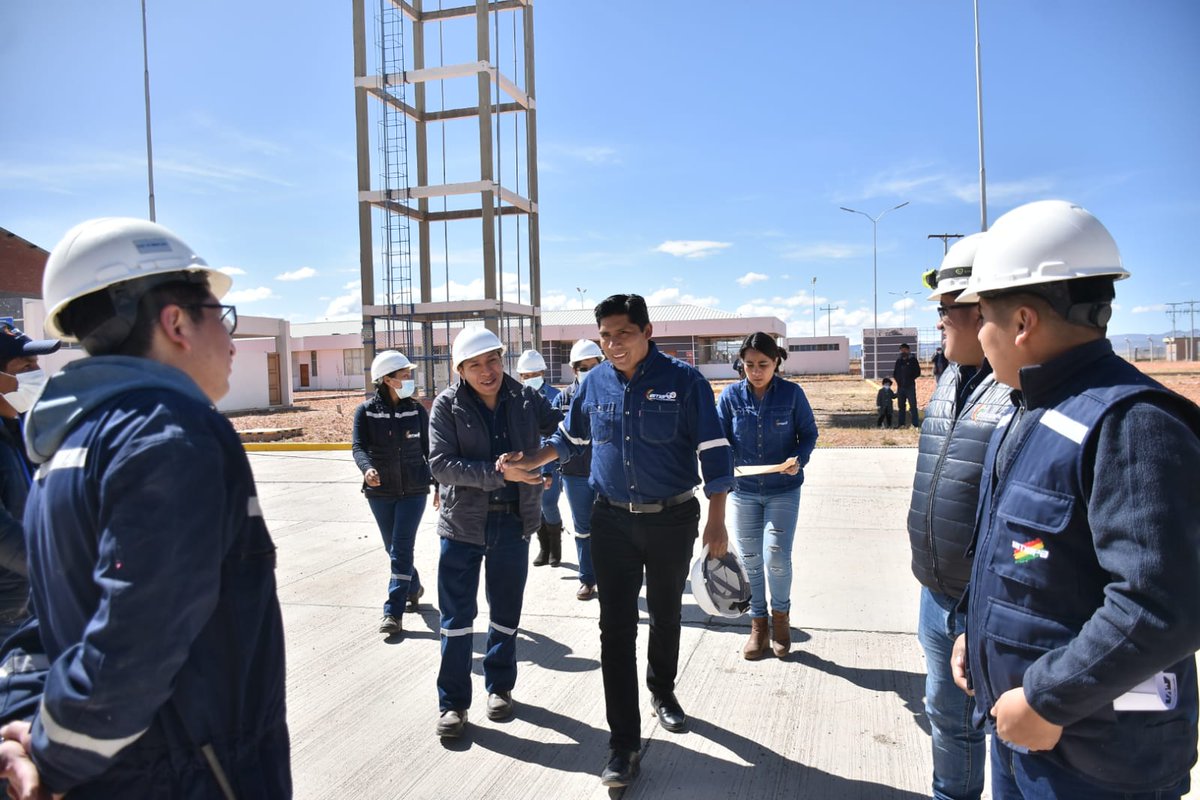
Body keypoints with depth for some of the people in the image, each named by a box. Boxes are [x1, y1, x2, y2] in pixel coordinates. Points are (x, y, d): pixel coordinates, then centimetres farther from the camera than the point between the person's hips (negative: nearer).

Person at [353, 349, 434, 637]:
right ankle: (413, 588, 39)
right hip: (380, 492, 1)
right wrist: (367, 468, -33)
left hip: (414, 490, -1)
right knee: (394, 547, 15)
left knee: (402, 549, -7)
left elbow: (429, 450, 6)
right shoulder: (366, 412, -3)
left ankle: (394, 611, -3)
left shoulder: (417, 410, 0)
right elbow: (358, 447, -12)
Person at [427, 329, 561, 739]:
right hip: (463, 523, -2)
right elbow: (441, 464, -16)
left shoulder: (527, 399, -3)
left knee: (506, 613, 16)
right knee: (457, 616, 5)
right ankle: (453, 702, 19)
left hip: (513, 522, 2)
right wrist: (499, 474, -26)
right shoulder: (448, 405, -9)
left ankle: (500, 687, 35)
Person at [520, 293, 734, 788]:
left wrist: (716, 521, -14)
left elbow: (713, 450, -10)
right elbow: (569, 440, 15)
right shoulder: (594, 384, 0)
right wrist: (525, 464, 1)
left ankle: (662, 692, 46)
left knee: (665, 615, 18)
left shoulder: (683, 380, -11)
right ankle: (624, 741, 8)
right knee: (616, 627, -1)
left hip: (672, 519, -1)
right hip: (612, 521, 2)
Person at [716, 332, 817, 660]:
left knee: (776, 558, -6)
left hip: (783, 490, -2)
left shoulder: (792, 393, -8)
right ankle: (758, 624, 27)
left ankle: (781, 615, 24)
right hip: (743, 489, 2)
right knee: (749, 559, 9)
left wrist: (799, 460, -19)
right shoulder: (731, 395, -4)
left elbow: (809, 433, 0)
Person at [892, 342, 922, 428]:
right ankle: (901, 423, 16)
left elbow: (917, 372, -2)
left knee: (913, 405, -8)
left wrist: (910, 379, -10)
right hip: (900, 387, 5)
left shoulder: (913, 360, 0)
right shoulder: (899, 361, 12)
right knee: (901, 405, 9)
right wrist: (898, 380, 1)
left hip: (910, 386, -5)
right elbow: (894, 373, 17)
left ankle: (915, 424, -7)